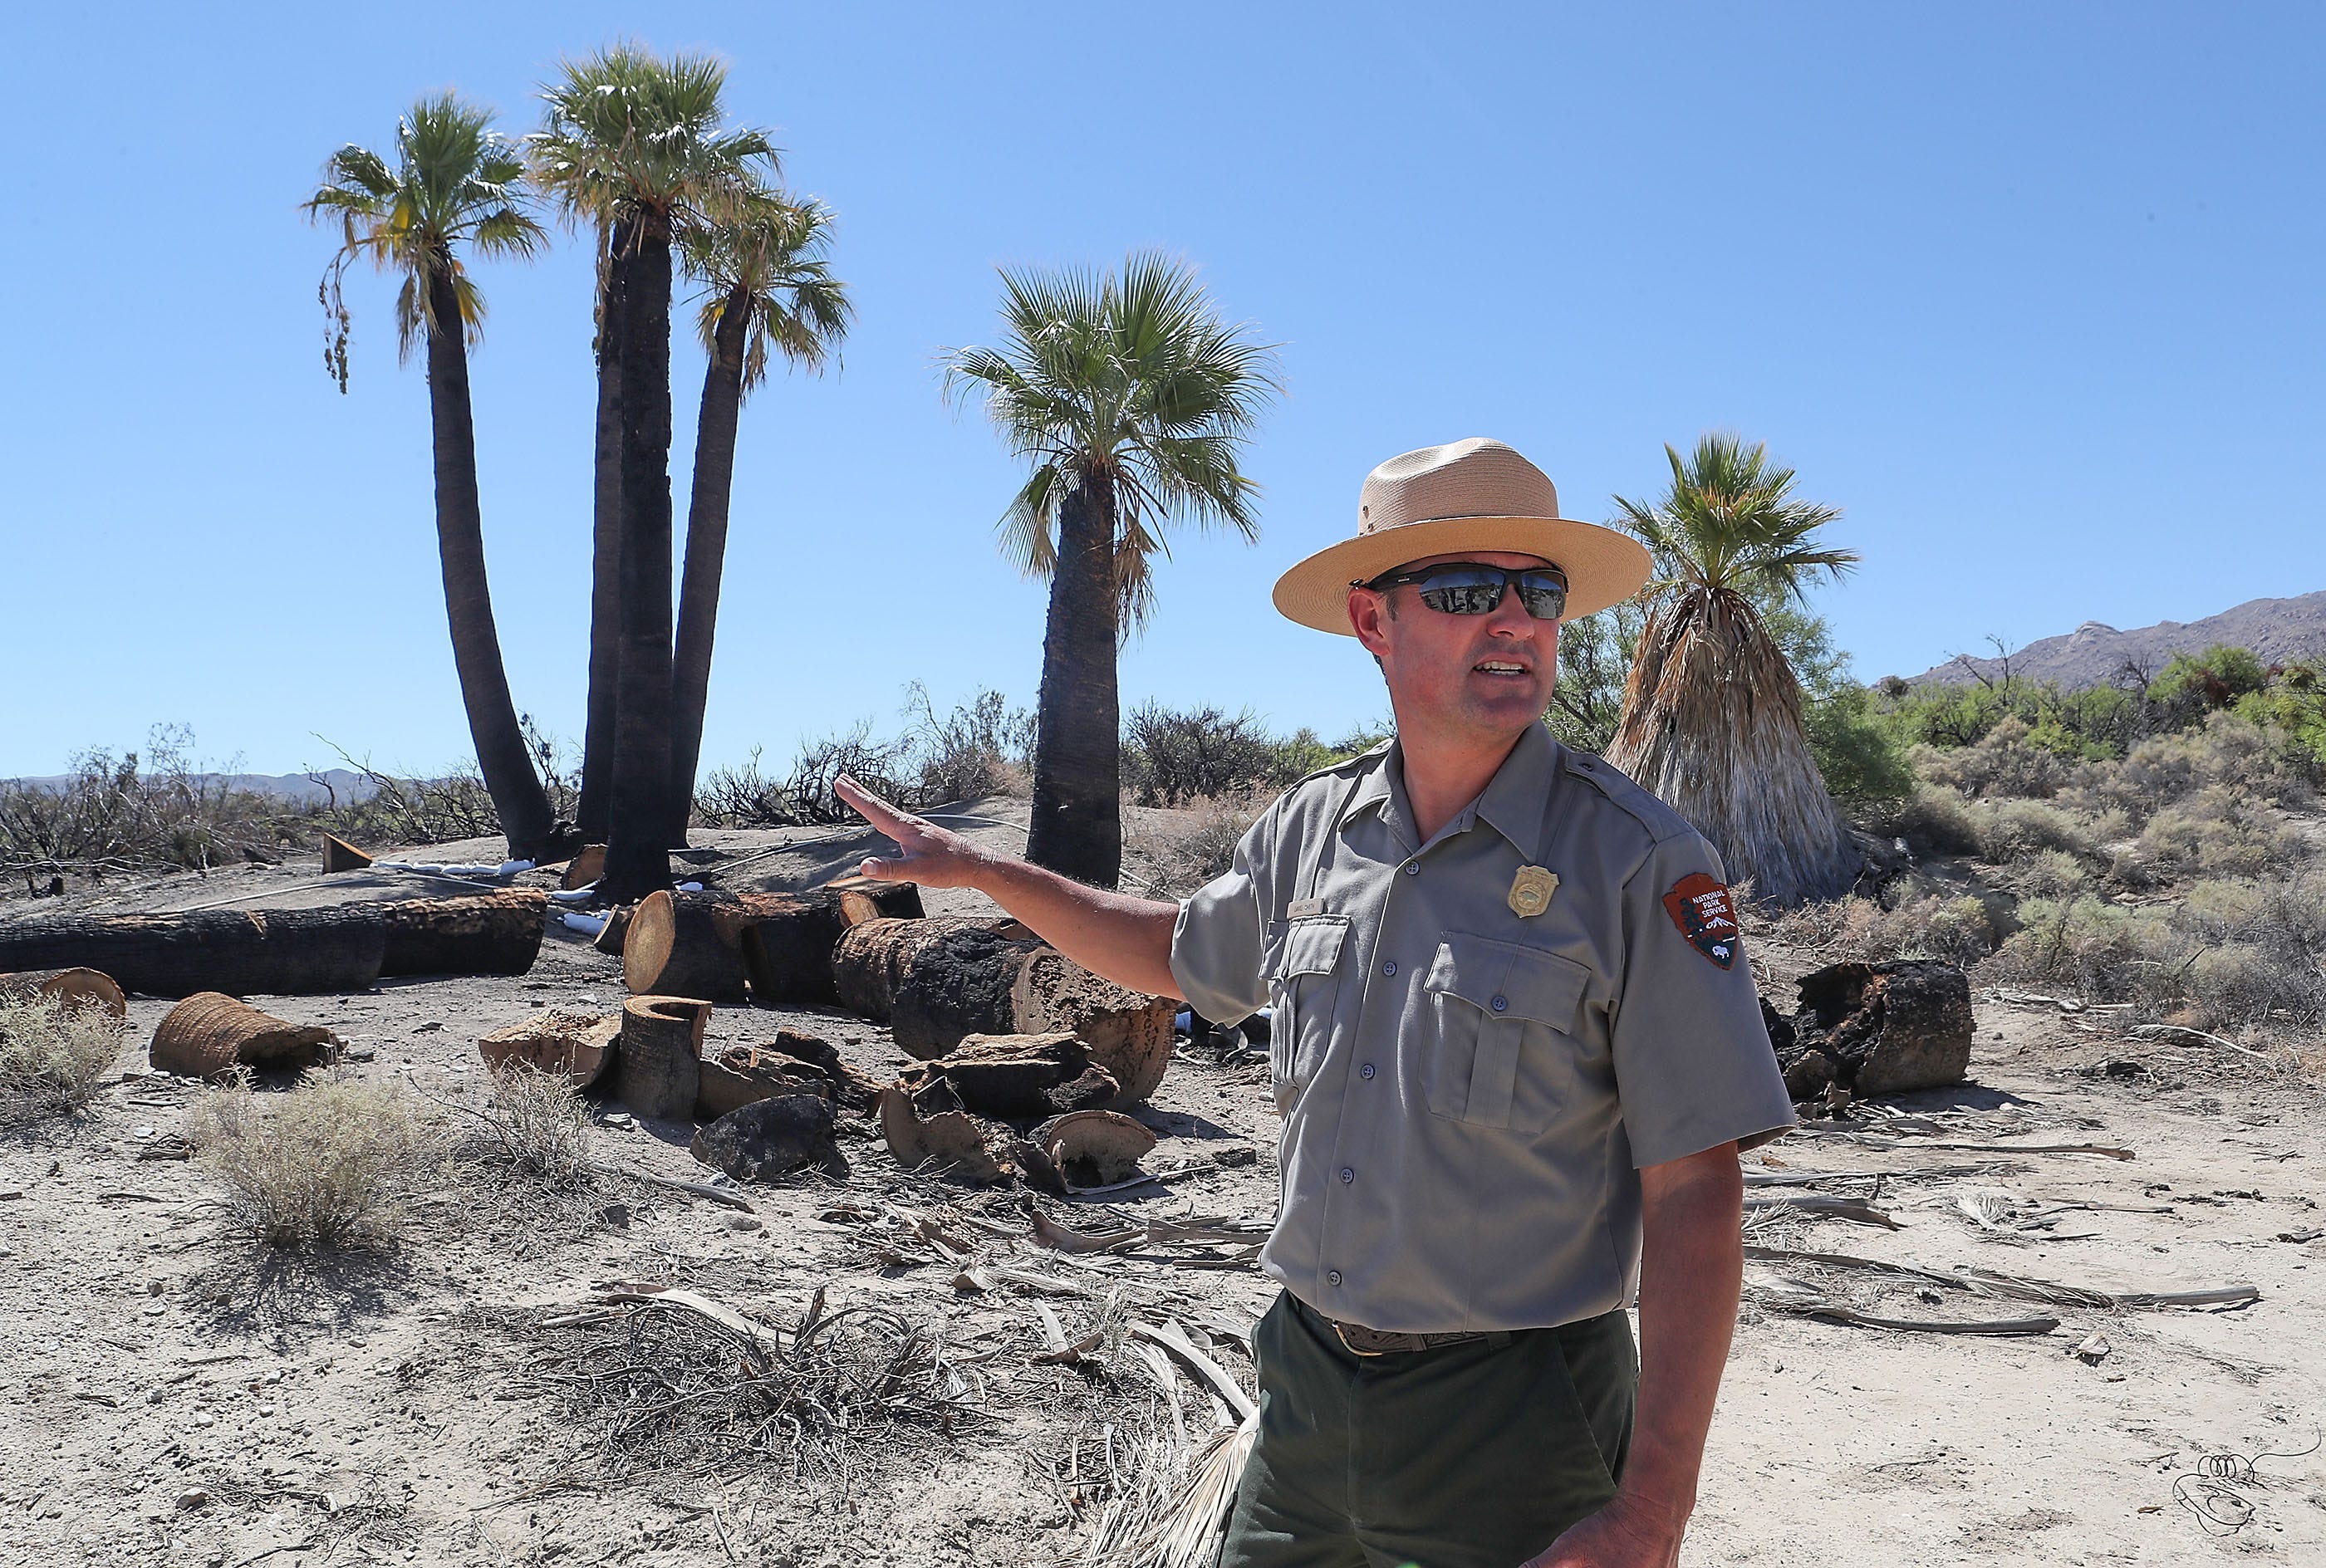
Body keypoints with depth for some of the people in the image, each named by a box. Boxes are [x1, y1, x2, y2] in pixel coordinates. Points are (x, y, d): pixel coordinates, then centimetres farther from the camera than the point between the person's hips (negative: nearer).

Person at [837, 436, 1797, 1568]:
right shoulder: (1311, 828, 1)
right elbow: (1181, 952, 21)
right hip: (1308, 1388, 5)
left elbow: (1694, 1194, -15)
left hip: (1510, 1423, -4)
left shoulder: (1639, 863, -14)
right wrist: (983, 871, 19)